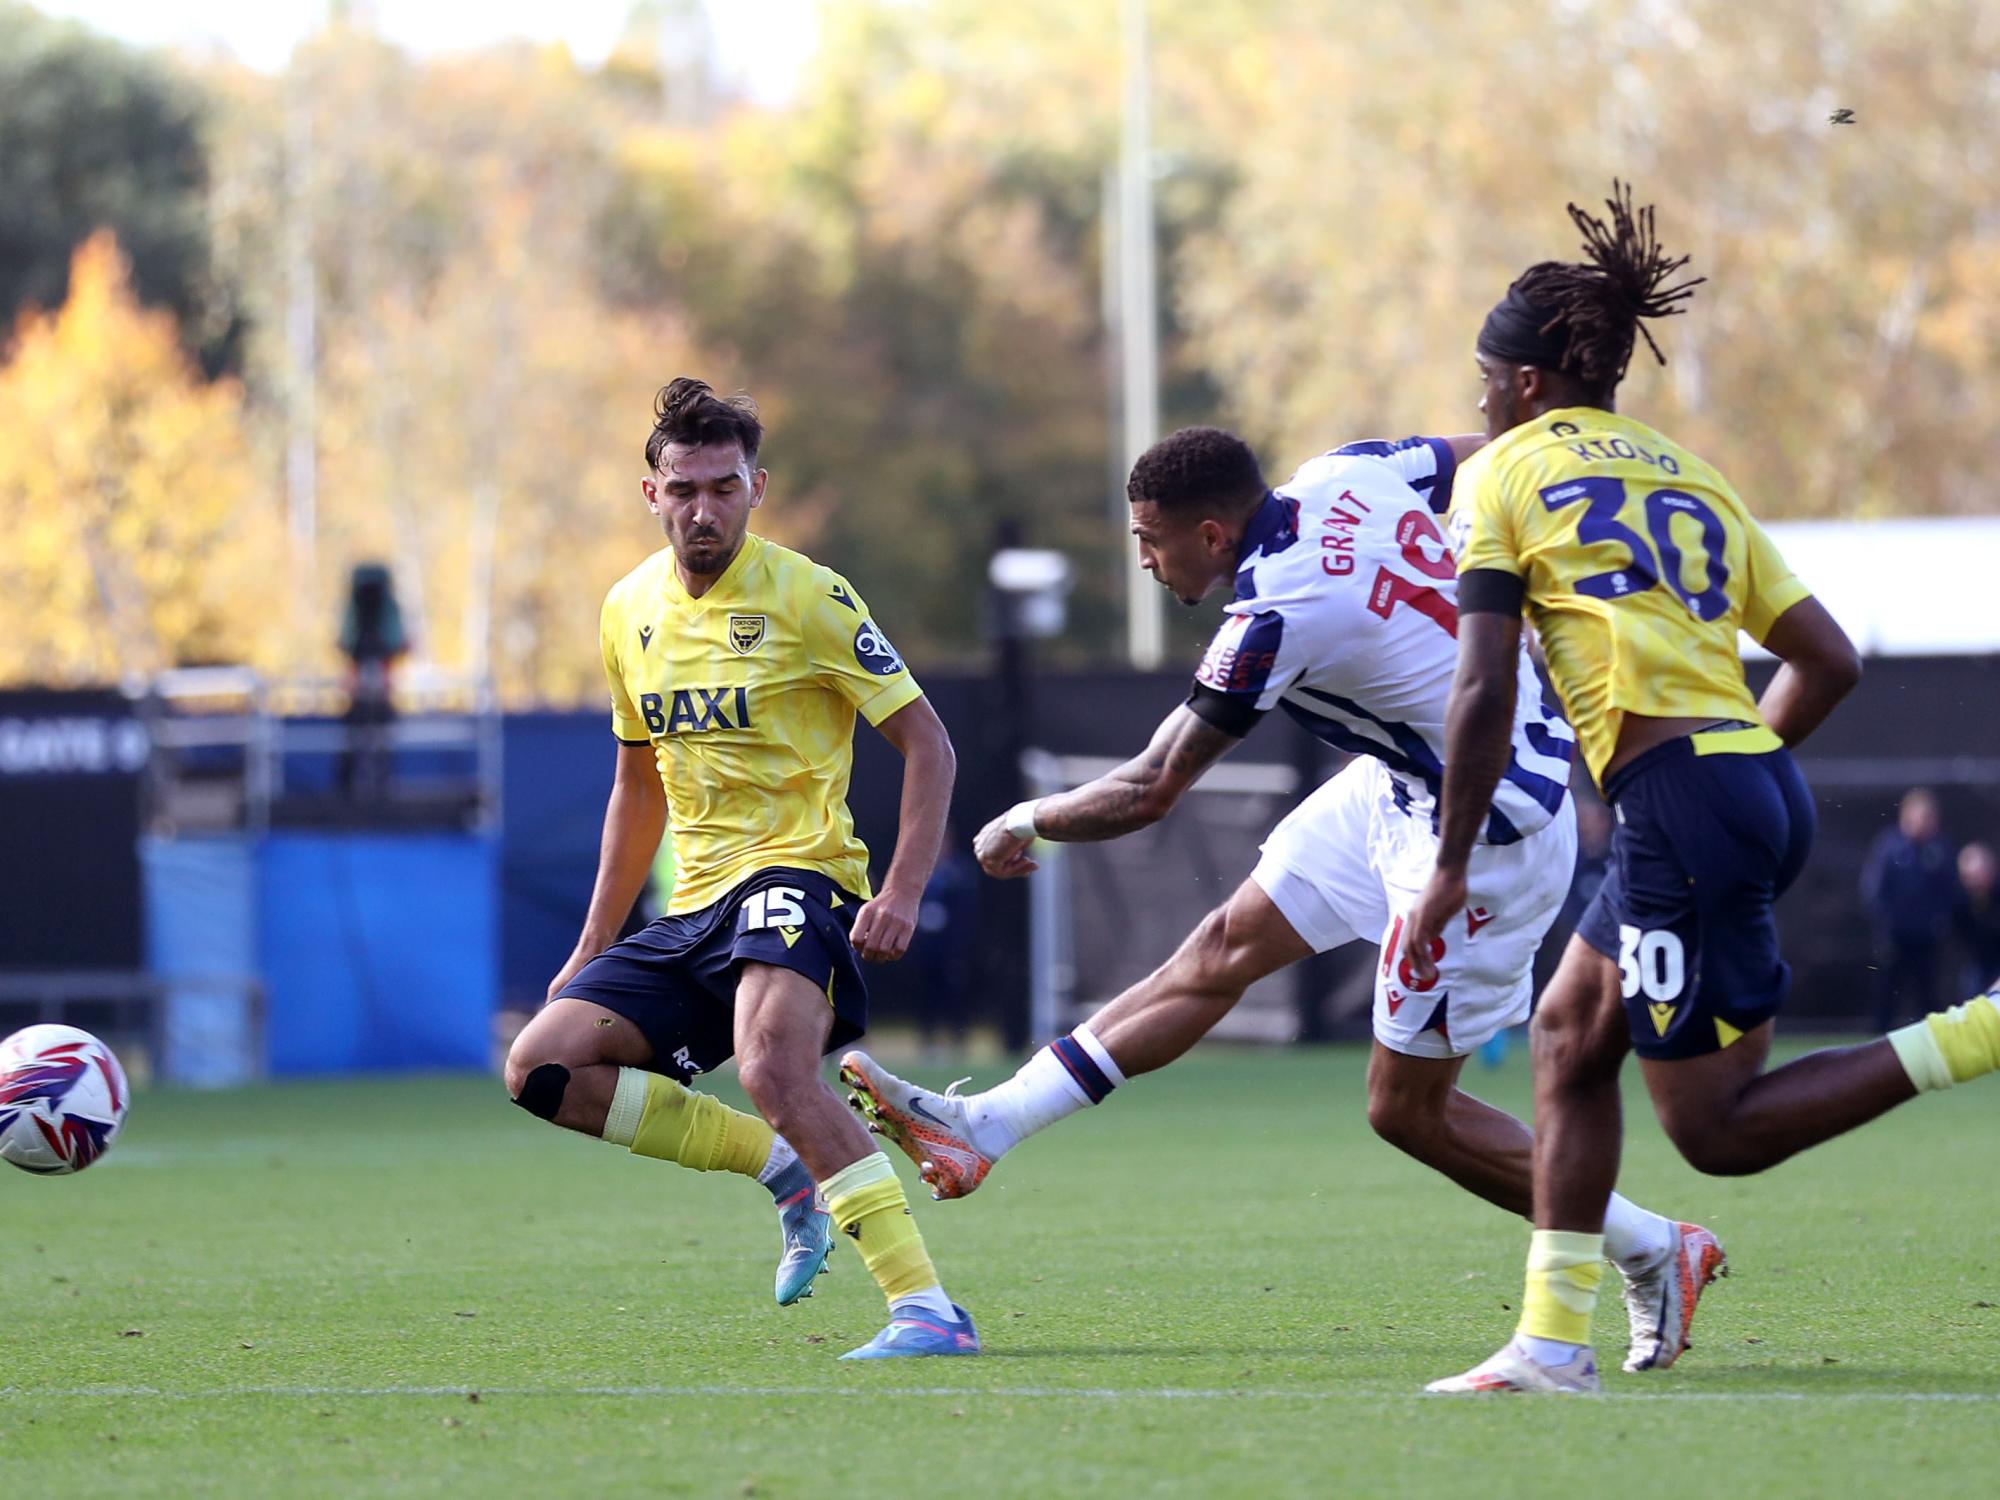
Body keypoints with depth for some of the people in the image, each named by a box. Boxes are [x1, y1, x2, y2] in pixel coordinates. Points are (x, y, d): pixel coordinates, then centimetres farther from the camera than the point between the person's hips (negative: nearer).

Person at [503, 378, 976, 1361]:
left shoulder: (807, 597, -8)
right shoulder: (629, 611, 11)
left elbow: (927, 745, -6)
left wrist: (902, 894, -18)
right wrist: (593, 945, 22)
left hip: (794, 875, -7)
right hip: (692, 908, 7)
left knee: (774, 1067, -35)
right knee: (541, 1067, -9)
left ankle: (928, 1309, -35)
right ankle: (783, 1167, 1)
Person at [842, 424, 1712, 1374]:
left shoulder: (1277, 617, -27)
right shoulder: (1343, 475, -7)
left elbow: (1149, 794, -17)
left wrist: (1024, 823, -1)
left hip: (1485, 836, -10)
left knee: (1407, 1109, 1)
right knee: (1225, 950, 9)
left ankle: (1652, 1252, 13)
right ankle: (984, 1129, 11)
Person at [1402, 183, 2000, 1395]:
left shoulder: (1506, 471, 3)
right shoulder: (1689, 476, 21)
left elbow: (1484, 690, -5)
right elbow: (1832, 663, 18)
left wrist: (1453, 866, 0)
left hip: (1678, 800, -8)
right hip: (1761, 787, 8)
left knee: (1715, 1128, -2)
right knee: (1571, 1033, 17)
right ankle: (1555, 1339, 12)